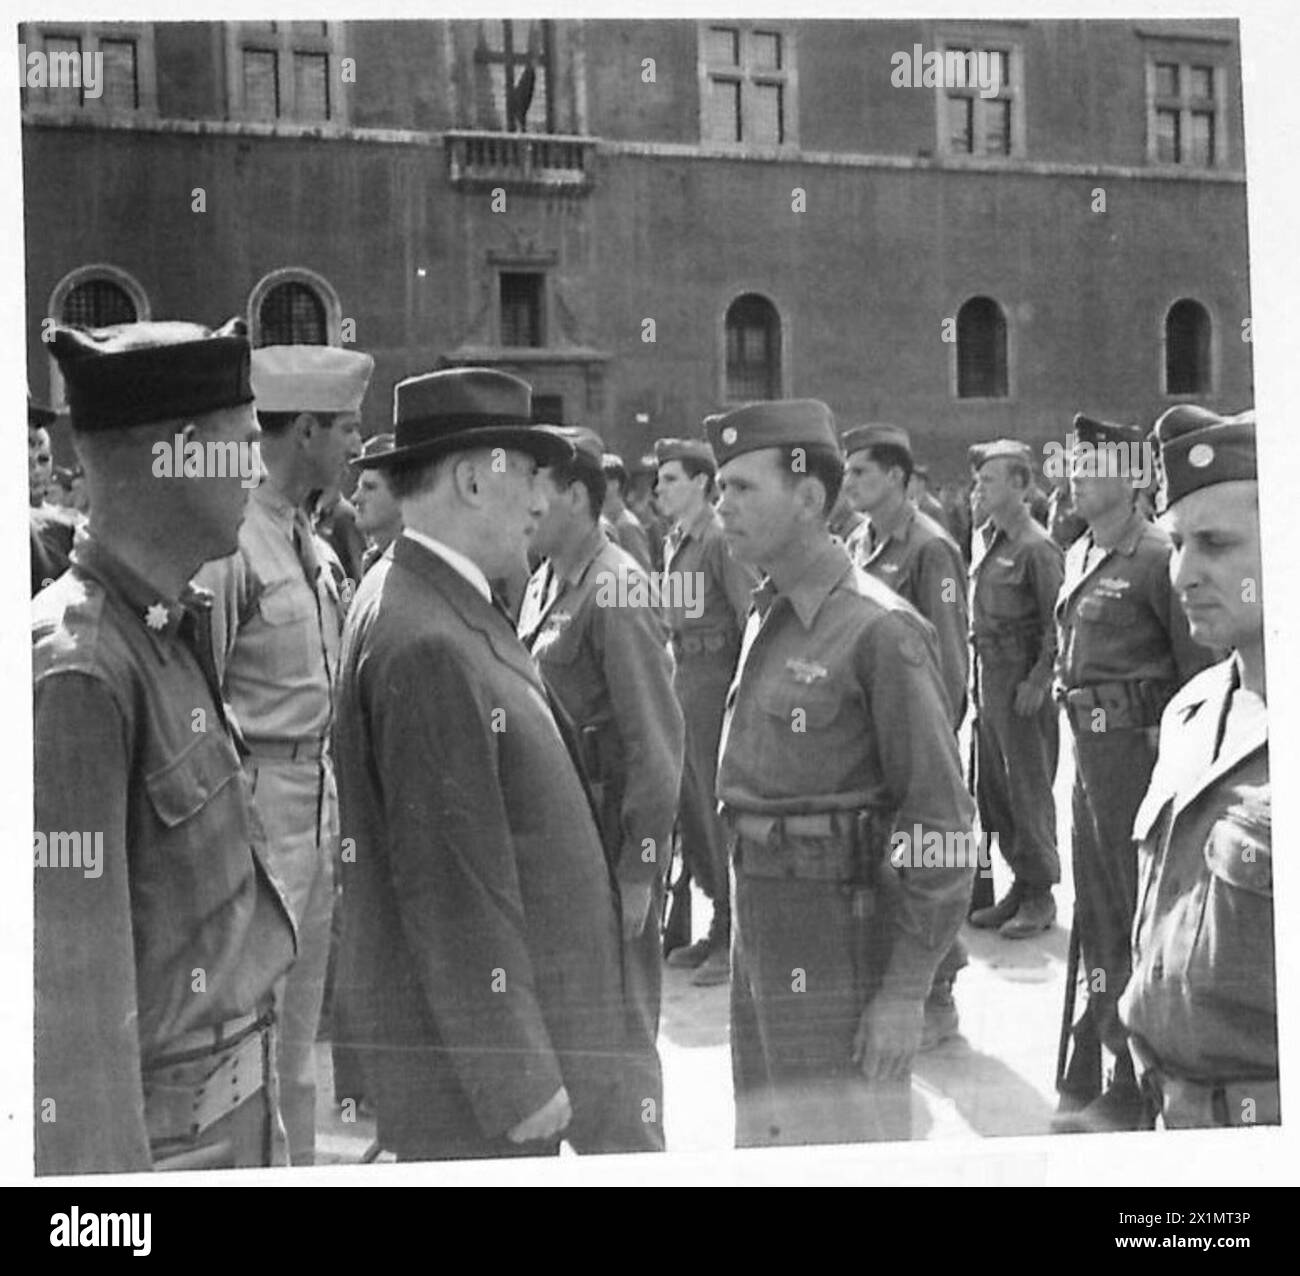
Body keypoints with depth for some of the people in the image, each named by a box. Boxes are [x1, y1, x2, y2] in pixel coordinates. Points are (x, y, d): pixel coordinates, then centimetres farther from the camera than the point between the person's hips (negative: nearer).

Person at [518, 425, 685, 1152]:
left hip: (610, 832, -9)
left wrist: (638, 871, -19)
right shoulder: (545, 582, 10)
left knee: (621, 1026, 2)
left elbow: (657, 737, -19)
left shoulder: (616, 587, -16)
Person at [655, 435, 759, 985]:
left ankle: (736, 938, 7)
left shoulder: (722, 541, -13)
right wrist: (677, 678, 16)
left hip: (719, 680, -9)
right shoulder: (673, 543, 14)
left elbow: (751, 615, -16)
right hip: (684, 680, 9)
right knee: (689, 806, 13)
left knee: (721, 810, -3)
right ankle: (720, 924, 25)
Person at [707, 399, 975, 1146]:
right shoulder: (768, 620, 10)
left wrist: (906, 992, -18)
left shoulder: (881, 629, -16)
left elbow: (941, 819, -17)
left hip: (846, 938, -8)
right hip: (764, 939, 8)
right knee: (767, 1141, 17)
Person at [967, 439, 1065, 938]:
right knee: (993, 788, 11)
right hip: (988, 677, 8)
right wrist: (977, 678, 15)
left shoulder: (1036, 547, -13)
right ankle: (1021, 885, 22)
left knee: (1028, 789, 0)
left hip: (1022, 681, -8)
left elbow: (1058, 622, -15)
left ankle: (1040, 894, 10)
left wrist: (1038, 681, -17)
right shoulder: (986, 538, 12)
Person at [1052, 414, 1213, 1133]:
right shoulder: (1078, 558, 12)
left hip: (1138, 746, -9)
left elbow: (1201, 666, -13)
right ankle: (1090, 1080, 30)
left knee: (1139, 918, 1)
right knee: (1095, 912, 17)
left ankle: (1135, 1086, 12)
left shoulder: (1156, 557, -13)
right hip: (1089, 748, 9)